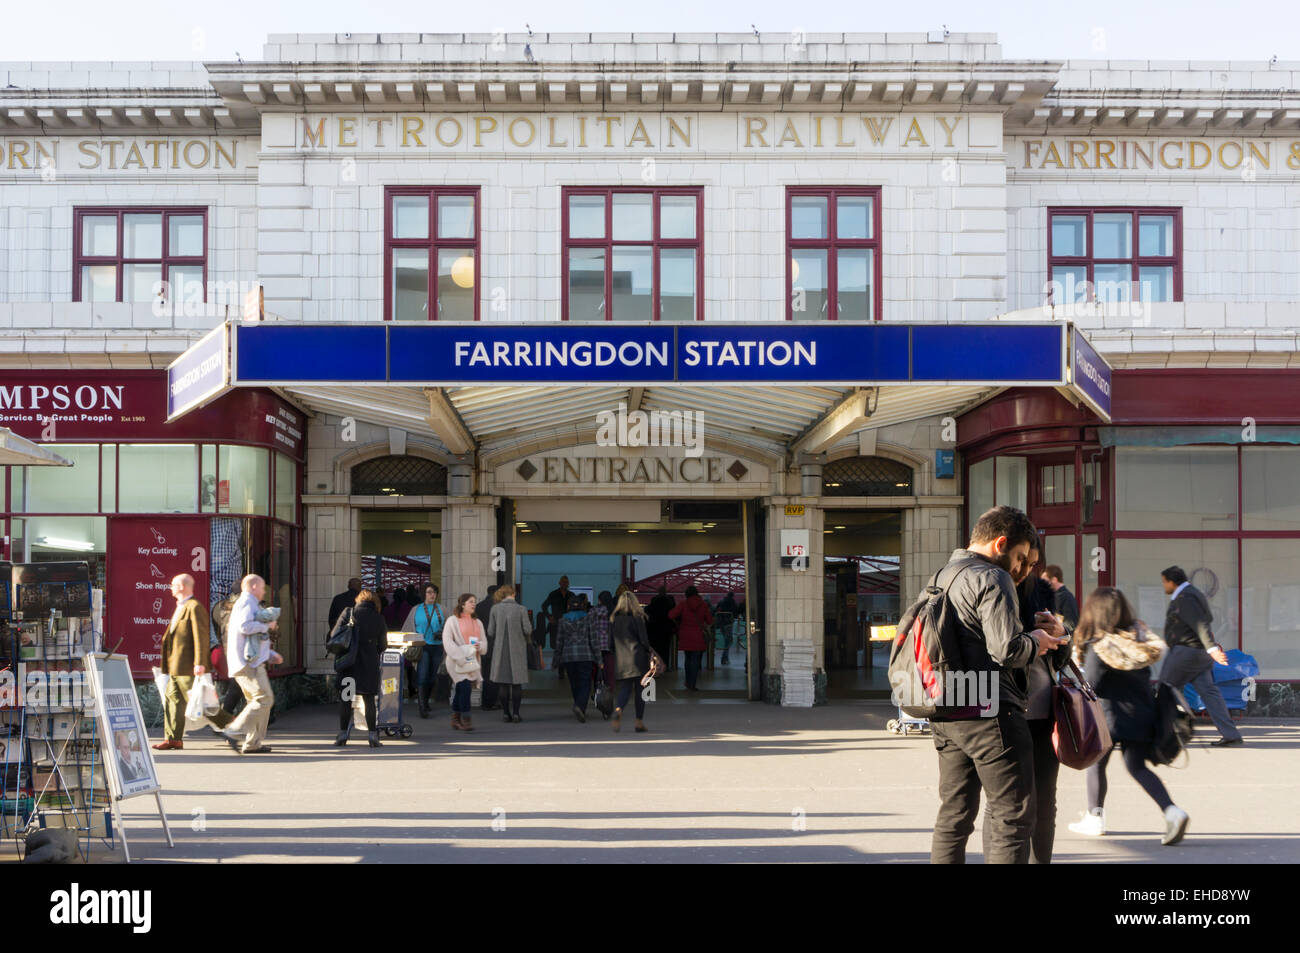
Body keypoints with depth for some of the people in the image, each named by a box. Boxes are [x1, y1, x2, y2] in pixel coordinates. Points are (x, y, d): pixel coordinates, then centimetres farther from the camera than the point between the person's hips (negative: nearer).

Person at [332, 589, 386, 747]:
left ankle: (343, 734, 9)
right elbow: (382, 645, 7)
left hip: (348, 662, 0)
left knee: (345, 699, 8)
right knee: (370, 699, 7)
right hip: (369, 664, 0)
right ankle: (373, 735, 5)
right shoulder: (379, 619, 3)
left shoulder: (348, 614, 0)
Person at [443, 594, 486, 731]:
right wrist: (461, 657, -19)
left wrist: (479, 646, -7)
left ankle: (456, 719, 17)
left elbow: (484, 641, 18)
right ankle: (465, 719, -14)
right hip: (457, 662, -6)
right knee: (465, 686, -18)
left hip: (473, 661, 6)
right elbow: (447, 641, -11)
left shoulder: (477, 622, 16)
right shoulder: (452, 621, -3)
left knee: (460, 691, 8)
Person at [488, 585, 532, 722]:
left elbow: (491, 632, -1)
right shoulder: (521, 609, -9)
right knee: (517, 683, 7)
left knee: (504, 683, 9)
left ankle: (506, 713, 8)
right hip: (517, 649, -2)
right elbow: (528, 630, -8)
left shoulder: (495, 609, -3)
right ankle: (515, 712, 3)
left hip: (501, 650, 2)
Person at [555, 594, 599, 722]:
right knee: (585, 684, -2)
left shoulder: (563, 620, 4)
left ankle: (580, 709, 20)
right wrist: (598, 657, 2)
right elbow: (593, 639, -2)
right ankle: (580, 706, -24)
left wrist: (557, 660, 13)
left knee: (575, 684, 14)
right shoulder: (587, 619, 0)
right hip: (585, 655, -2)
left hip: (568, 656, 2)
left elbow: (559, 641, 6)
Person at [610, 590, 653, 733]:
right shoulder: (637, 618, -6)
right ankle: (639, 722, 6)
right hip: (638, 658, -3)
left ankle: (618, 710, -24)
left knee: (625, 688, 6)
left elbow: (611, 640, 8)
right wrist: (650, 655, 2)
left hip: (620, 660, 3)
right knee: (640, 690, 6)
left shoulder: (614, 619, 6)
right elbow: (644, 639, -8)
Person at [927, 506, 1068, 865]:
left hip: (946, 716, 9)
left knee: (953, 815, 14)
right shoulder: (991, 579, -12)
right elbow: (1006, 649, -20)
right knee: (1013, 818, -1)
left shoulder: (941, 577, 17)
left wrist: (1041, 632, 14)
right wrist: (1035, 641, 1)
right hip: (990, 714, -9)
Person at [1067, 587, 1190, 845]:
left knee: (1095, 762, 15)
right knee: (1138, 767, 12)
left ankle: (1094, 817, 24)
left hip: (1112, 717, -5)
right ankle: (1172, 811, -7)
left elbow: (1091, 688, -15)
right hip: (1143, 715, 5)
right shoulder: (1138, 635, 0)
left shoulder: (1098, 648, -17)